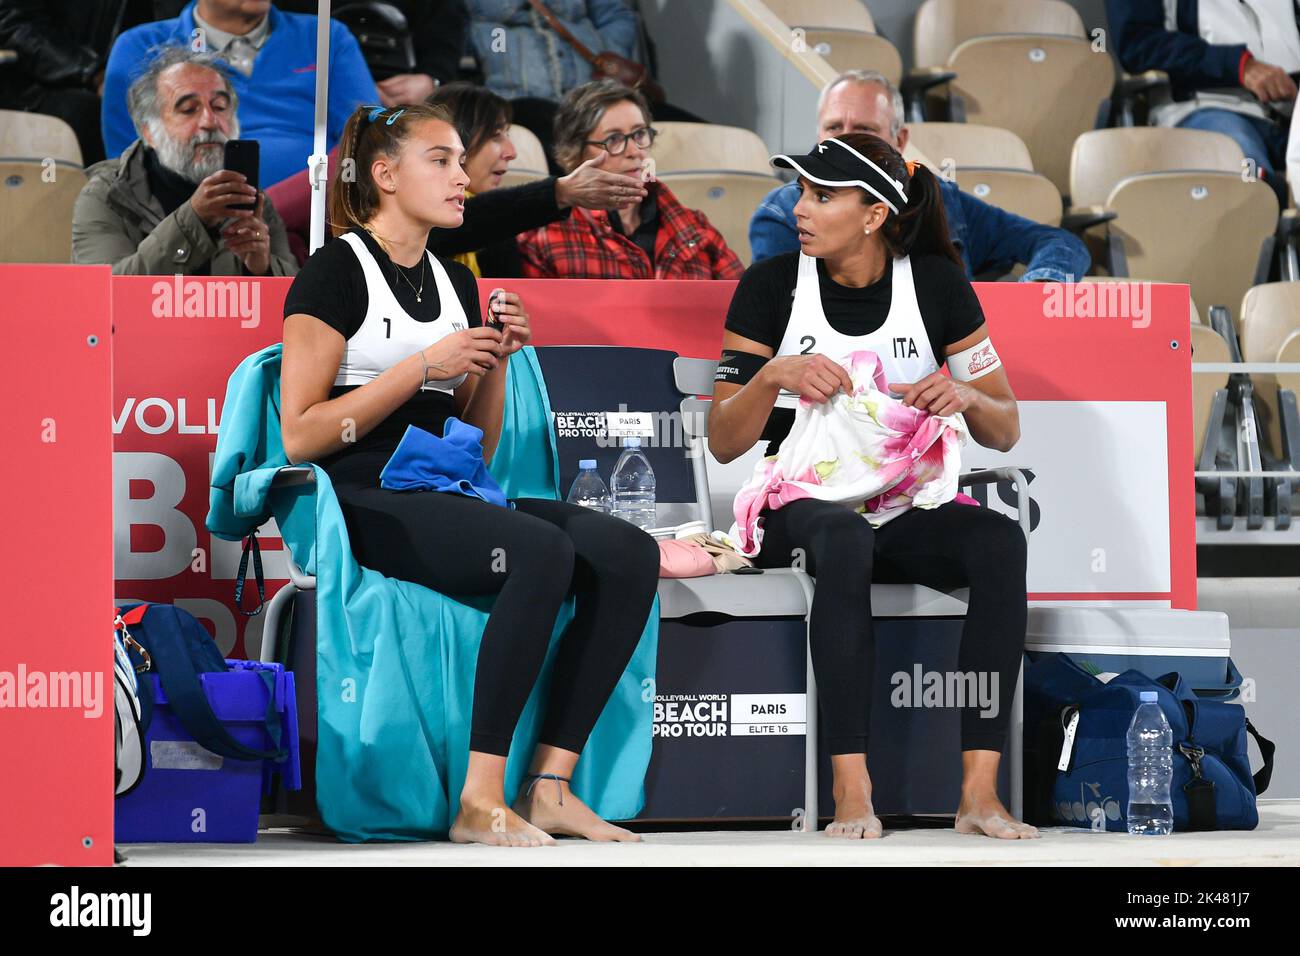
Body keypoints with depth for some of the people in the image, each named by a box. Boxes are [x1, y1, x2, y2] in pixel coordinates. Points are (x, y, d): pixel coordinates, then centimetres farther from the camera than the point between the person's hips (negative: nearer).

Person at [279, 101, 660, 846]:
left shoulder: (455, 281, 20)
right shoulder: (337, 272, -3)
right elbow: (300, 436, -12)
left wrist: (496, 360, 3)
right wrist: (425, 366, -13)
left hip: (448, 497, 8)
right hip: (366, 503, -8)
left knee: (631, 554, -16)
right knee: (544, 552, -32)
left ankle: (551, 786, -18)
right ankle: (481, 803, -29)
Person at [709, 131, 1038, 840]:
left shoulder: (935, 284, 4)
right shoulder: (771, 284, 0)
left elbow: (1006, 432, 8)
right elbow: (723, 443, 0)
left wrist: (967, 397, -15)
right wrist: (772, 375, -19)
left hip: (908, 506, 2)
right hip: (798, 501, -2)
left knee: (1001, 541, -32)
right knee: (844, 539, -40)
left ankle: (978, 794, -35)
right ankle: (851, 796, -42)